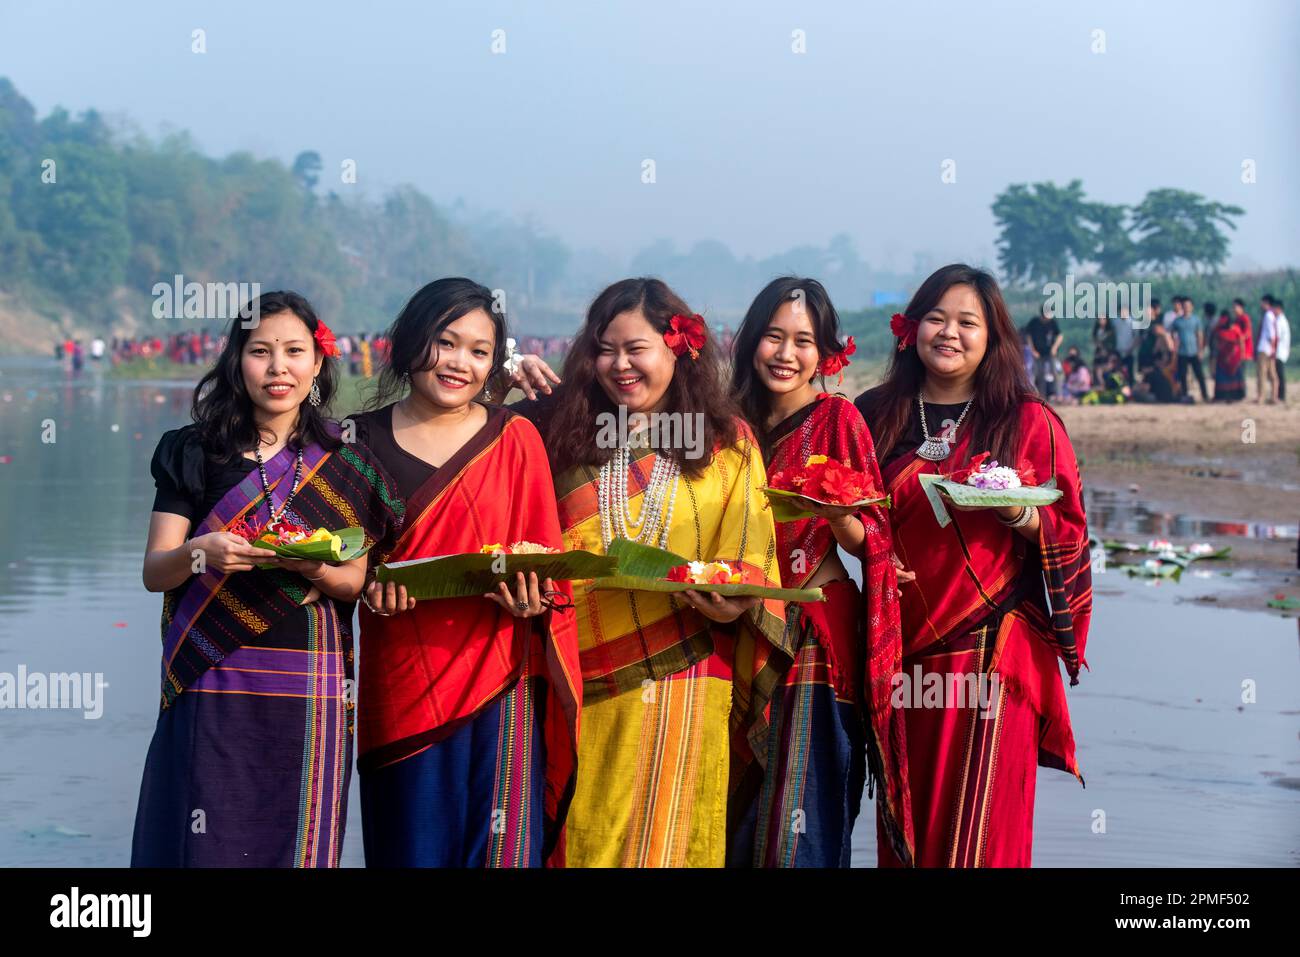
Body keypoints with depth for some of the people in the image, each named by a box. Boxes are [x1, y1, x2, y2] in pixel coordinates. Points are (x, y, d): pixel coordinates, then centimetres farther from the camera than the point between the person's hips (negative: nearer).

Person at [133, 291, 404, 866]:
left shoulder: (346, 466, 7)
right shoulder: (194, 454, 6)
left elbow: (354, 582, 7)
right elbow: (154, 572, 1)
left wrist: (310, 566, -15)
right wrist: (200, 552, -21)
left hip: (310, 687, 1)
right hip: (211, 688, 0)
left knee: (300, 842, 1)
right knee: (208, 842, -3)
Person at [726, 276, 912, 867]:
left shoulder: (838, 419, -4)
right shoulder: (739, 422, 10)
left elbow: (873, 542, -8)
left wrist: (838, 515, -27)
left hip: (817, 634, -5)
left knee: (803, 825, -6)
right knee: (739, 819, 7)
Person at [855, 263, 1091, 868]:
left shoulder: (1030, 422, 0)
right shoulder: (879, 416, 8)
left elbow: (1070, 536, 0)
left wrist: (1020, 516, -18)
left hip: (996, 652, -3)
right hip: (904, 648, 3)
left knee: (979, 826, -5)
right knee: (905, 819, 7)